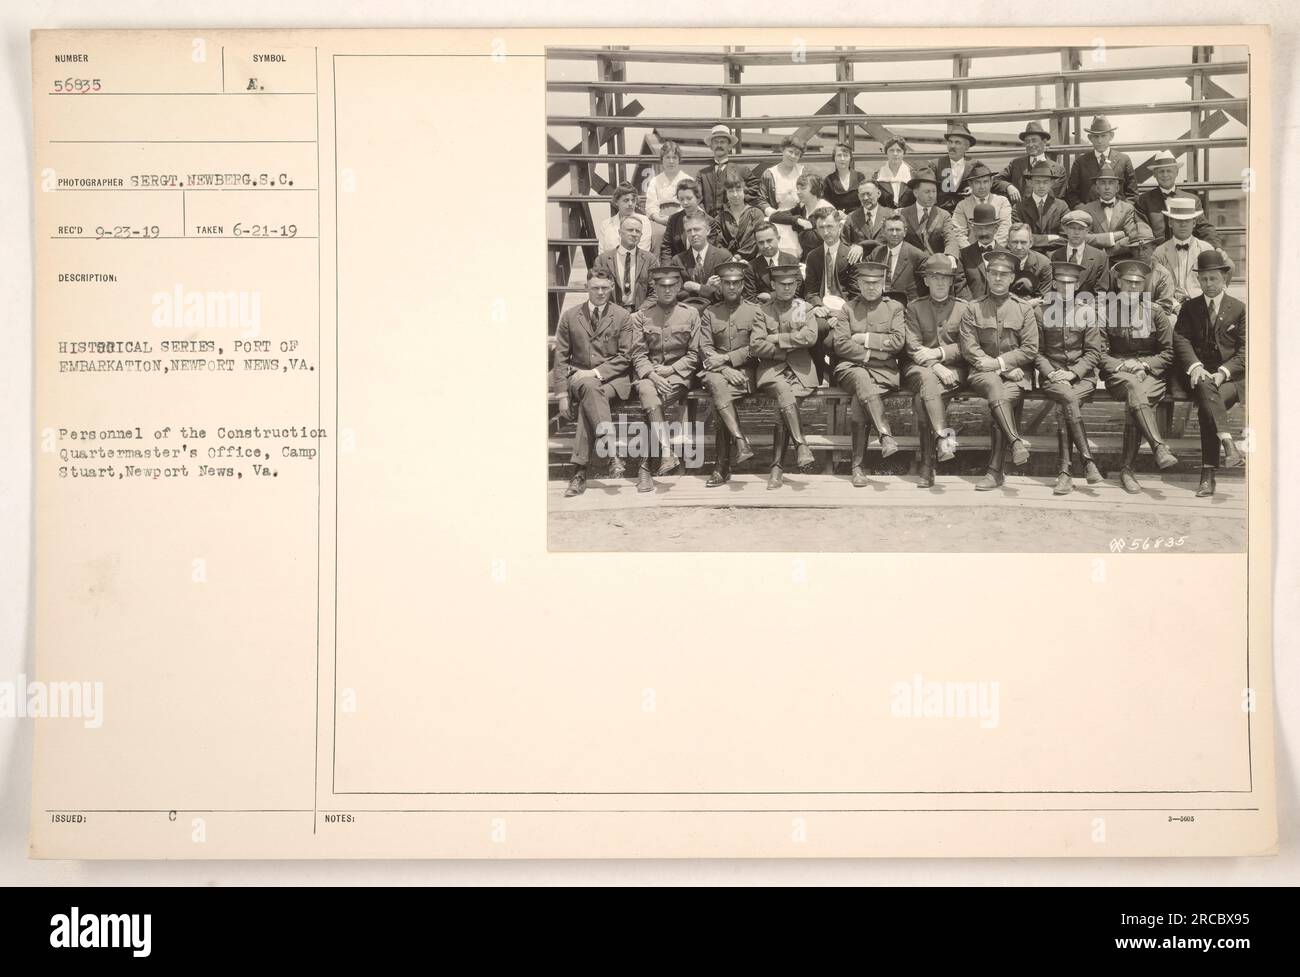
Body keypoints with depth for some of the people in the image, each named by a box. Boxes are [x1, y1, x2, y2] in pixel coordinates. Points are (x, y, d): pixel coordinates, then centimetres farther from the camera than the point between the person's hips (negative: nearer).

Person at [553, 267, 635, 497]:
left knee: (587, 402, -32)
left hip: (613, 378, -1)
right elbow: (561, 357, 6)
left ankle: (579, 472, -34)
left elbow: (625, 357, -1)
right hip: (579, 376, 1)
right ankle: (612, 450, -48)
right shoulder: (570, 316, 6)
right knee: (589, 388, -36)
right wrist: (562, 394, -4)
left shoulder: (622, 317, 3)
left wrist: (597, 372, -15)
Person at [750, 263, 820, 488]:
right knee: (784, 391, -34)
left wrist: (776, 339, -5)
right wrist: (788, 349, -4)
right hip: (772, 369, 0)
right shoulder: (763, 311, 11)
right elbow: (756, 346, -1)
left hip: (800, 370, 0)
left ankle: (777, 467, -23)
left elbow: (810, 337, -6)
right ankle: (801, 444, -35)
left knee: (782, 409, -24)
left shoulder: (805, 308, 14)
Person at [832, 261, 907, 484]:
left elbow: (898, 341, 0)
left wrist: (865, 339, -3)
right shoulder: (846, 309, 14)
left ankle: (859, 465, -26)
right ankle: (886, 435, -45)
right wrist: (871, 353, -7)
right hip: (852, 367, 0)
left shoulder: (895, 307, 15)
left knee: (860, 400, -29)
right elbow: (840, 344, 1)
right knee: (862, 379, -37)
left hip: (884, 370, 0)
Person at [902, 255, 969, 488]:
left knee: (922, 398, -32)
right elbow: (912, 347, 0)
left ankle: (928, 465, -35)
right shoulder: (914, 308, 12)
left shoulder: (964, 307, 12)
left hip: (953, 370, 0)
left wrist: (938, 353, -12)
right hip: (919, 369, 1)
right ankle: (943, 436, -48)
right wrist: (935, 367, -16)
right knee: (927, 379, -38)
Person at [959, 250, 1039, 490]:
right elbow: (969, 348, 1)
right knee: (994, 385, -35)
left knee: (1004, 397, -29)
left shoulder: (1023, 309, 10)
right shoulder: (973, 309, 10)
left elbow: (1030, 349, 4)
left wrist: (999, 362, -10)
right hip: (983, 373, 0)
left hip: (1016, 375, 0)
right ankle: (1017, 441, -41)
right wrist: (1004, 369, -8)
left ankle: (995, 471, -29)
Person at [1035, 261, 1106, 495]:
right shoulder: (1041, 312, 8)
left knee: (1063, 407, -30)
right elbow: (1037, 352, 7)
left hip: (1082, 376, 0)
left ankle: (1064, 472, -30)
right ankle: (1088, 461, -34)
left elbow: (1093, 352, 4)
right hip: (1051, 376, 0)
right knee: (1069, 399, -33)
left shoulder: (1087, 312, 9)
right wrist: (1051, 372, -10)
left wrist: (1072, 373, -11)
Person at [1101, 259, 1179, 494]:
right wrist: (1122, 365, -12)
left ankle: (1126, 469, -32)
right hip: (1117, 374, 0)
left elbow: (1168, 353, 11)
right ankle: (1159, 447, -49)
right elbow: (1100, 354, 6)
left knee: (1135, 398, -33)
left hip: (1150, 374, 1)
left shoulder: (1156, 313, 11)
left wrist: (1144, 365, -6)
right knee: (1133, 387, -37)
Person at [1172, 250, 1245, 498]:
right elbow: (1181, 339, 1)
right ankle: (1227, 444, -50)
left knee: (1207, 408, -31)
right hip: (1198, 374, 1)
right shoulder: (1189, 307, 16)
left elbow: (1245, 351, 3)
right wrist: (1195, 366, -18)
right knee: (1206, 388, -37)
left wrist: (1223, 372, -14)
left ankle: (1208, 473, -36)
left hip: (1231, 376, -1)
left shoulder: (1239, 309, 11)